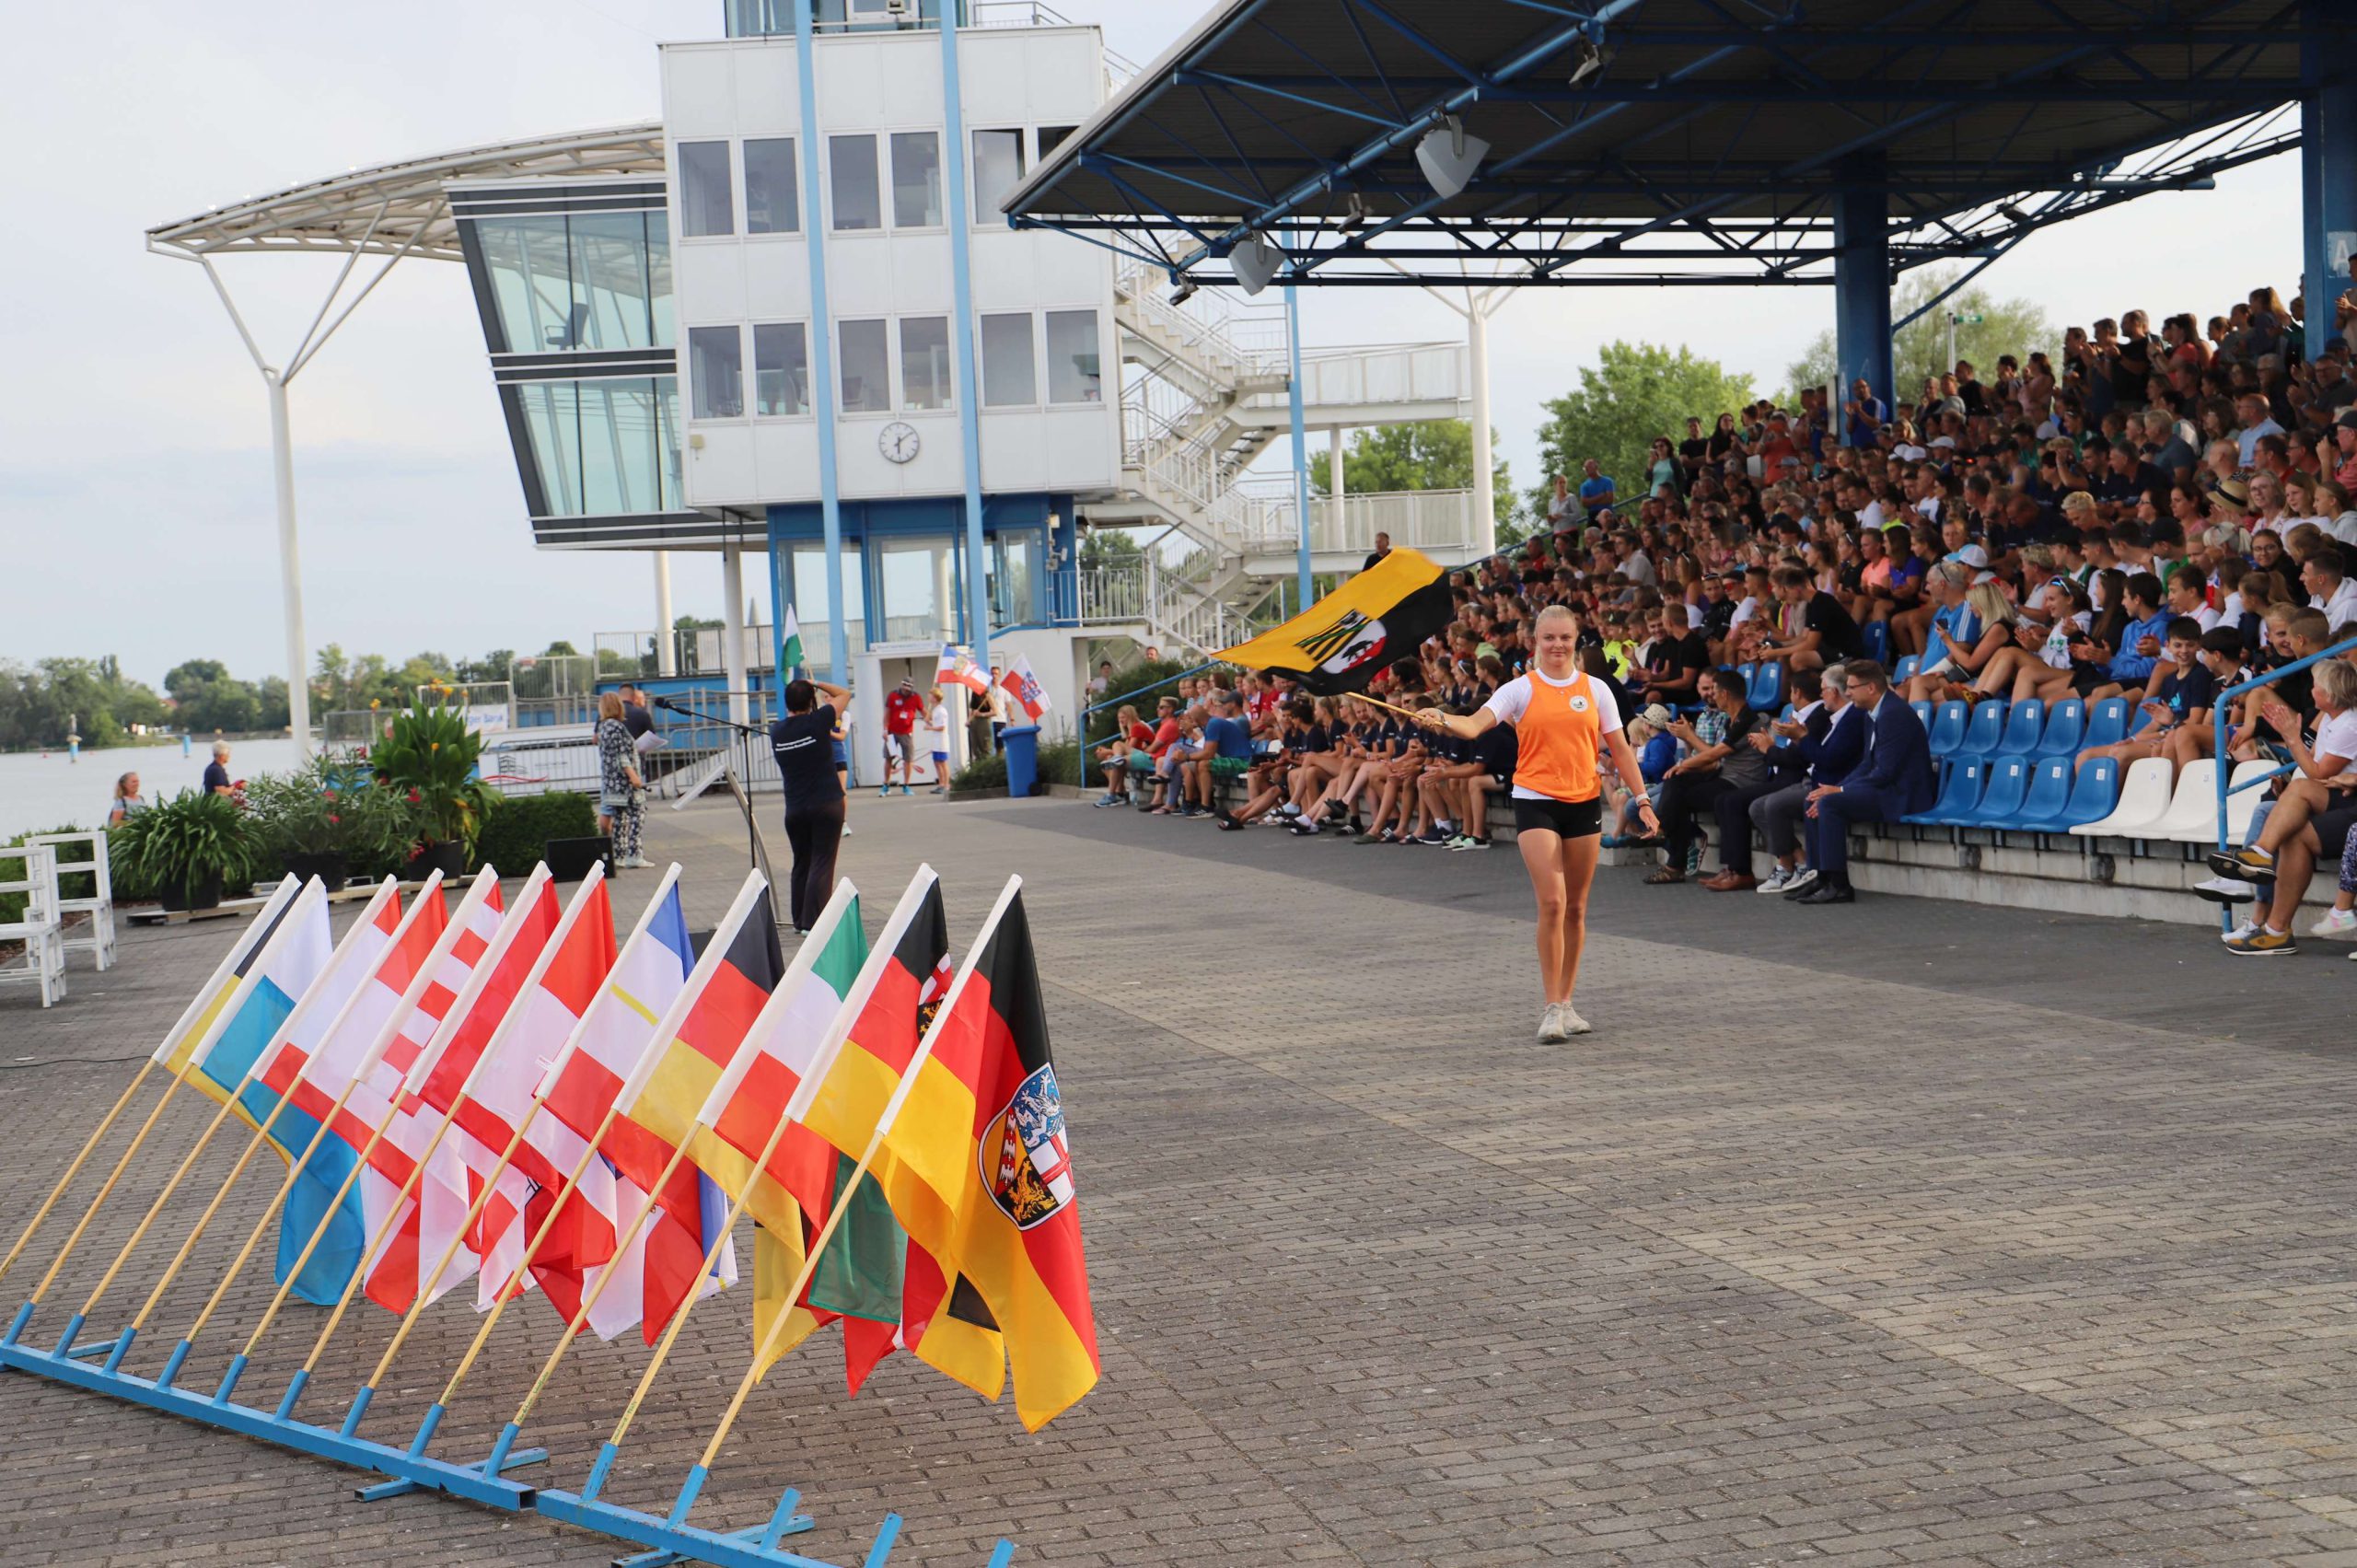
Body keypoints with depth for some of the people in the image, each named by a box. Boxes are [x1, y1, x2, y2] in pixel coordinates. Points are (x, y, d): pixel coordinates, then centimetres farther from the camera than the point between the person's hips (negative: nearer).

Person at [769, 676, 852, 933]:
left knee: (801, 864, 15)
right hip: (826, 805, -5)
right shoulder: (817, 722, -11)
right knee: (822, 864, -5)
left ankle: (800, 920, 17)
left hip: (794, 809, 5)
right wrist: (816, 685, 10)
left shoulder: (776, 731, 2)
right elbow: (844, 694, 3)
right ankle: (813, 921, -11)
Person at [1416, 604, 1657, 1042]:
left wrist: (1642, 800, 5)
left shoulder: (1595, 690, 7)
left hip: (1584, 803, 3)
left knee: (1575, 908, 9)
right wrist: (1443, 722, -36)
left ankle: (1566, 1002, 21)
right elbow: (1476, 723, -15)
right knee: (1552, 903, -14)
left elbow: (1619, 749, 11)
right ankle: (1552, 1009, -9)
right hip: (1535, 802, -3)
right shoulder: (1520, 689, -1)